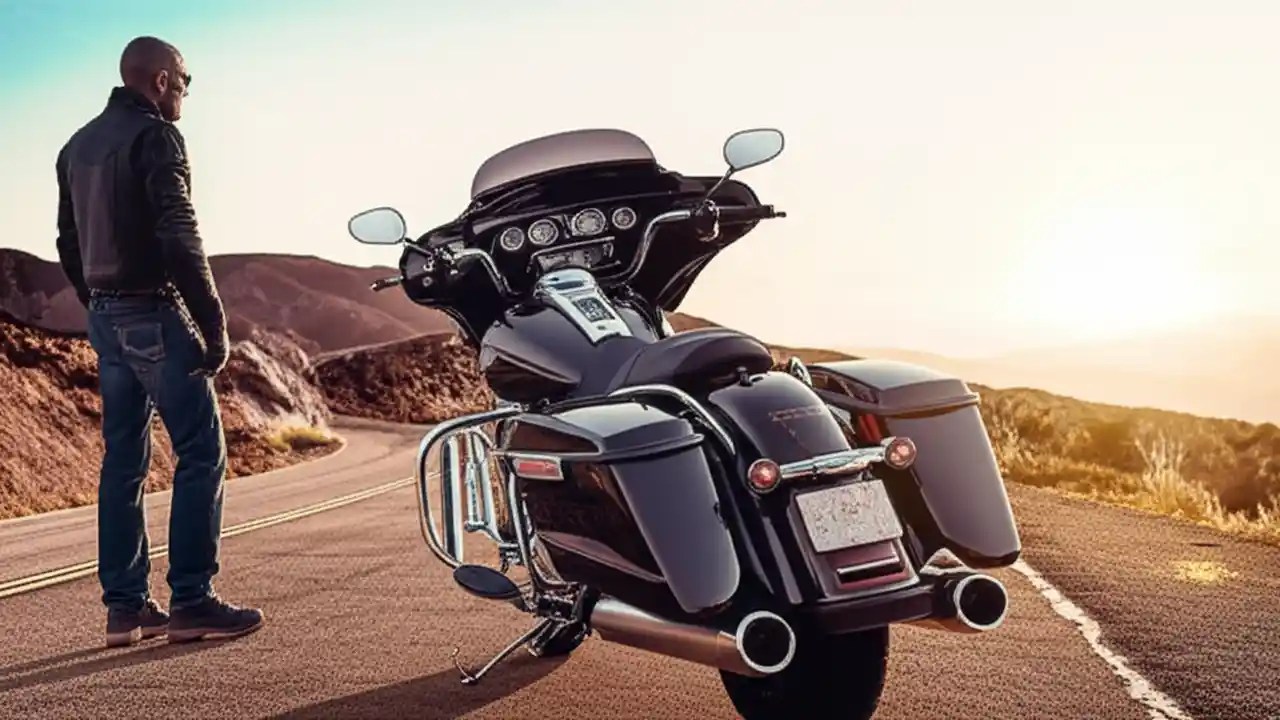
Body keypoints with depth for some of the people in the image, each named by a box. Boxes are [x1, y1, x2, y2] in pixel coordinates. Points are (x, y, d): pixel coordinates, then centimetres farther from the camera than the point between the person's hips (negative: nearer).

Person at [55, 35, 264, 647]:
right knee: (201, 453, -5)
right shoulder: (155, 137, -11)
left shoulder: (78, 146, 16)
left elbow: (69, 246, 19)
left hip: (105, 319, 9)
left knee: (123, 461, 10)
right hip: (155, 315, -9)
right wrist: (214, 325, -17)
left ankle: (125, 606, 12)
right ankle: (191, 602, -7)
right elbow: (179, 239, -20)